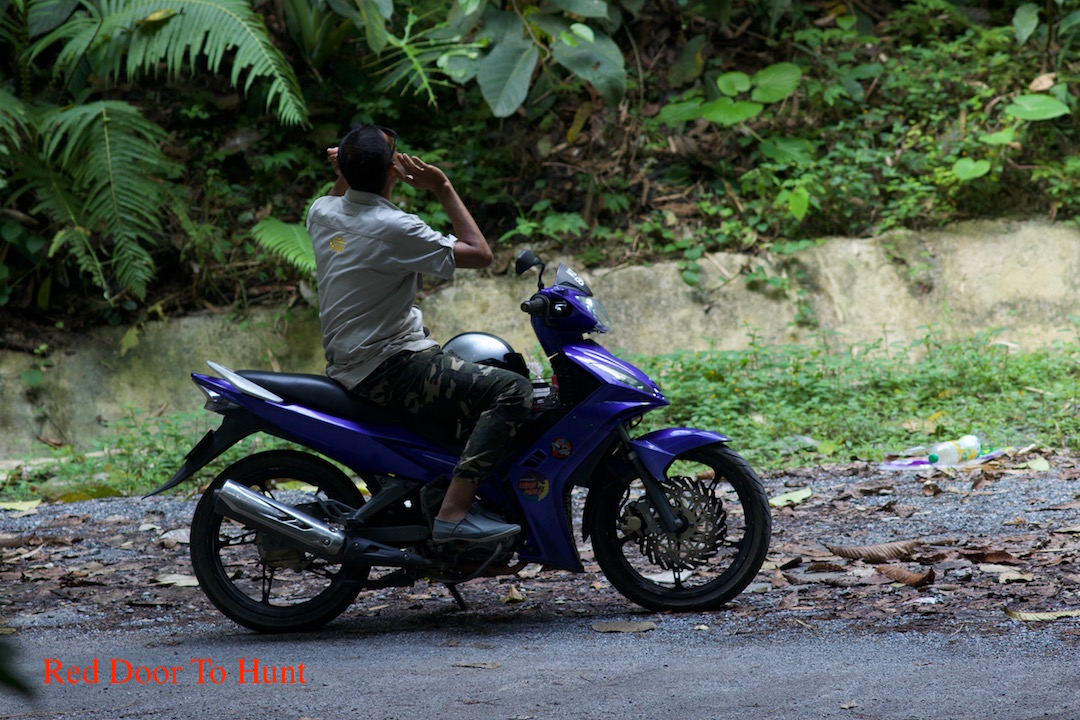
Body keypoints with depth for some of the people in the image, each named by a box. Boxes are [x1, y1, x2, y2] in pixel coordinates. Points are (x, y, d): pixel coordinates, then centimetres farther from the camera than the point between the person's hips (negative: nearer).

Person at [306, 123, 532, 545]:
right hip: (386, 371, -10)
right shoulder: (393, 229, -20)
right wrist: (444, 190, -7)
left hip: (345, 362, 10)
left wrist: (344, 177, 17)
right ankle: (454, 513, -27)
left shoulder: (322, 213, 5)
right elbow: (480, 254, -14)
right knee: (513, 391, -21)